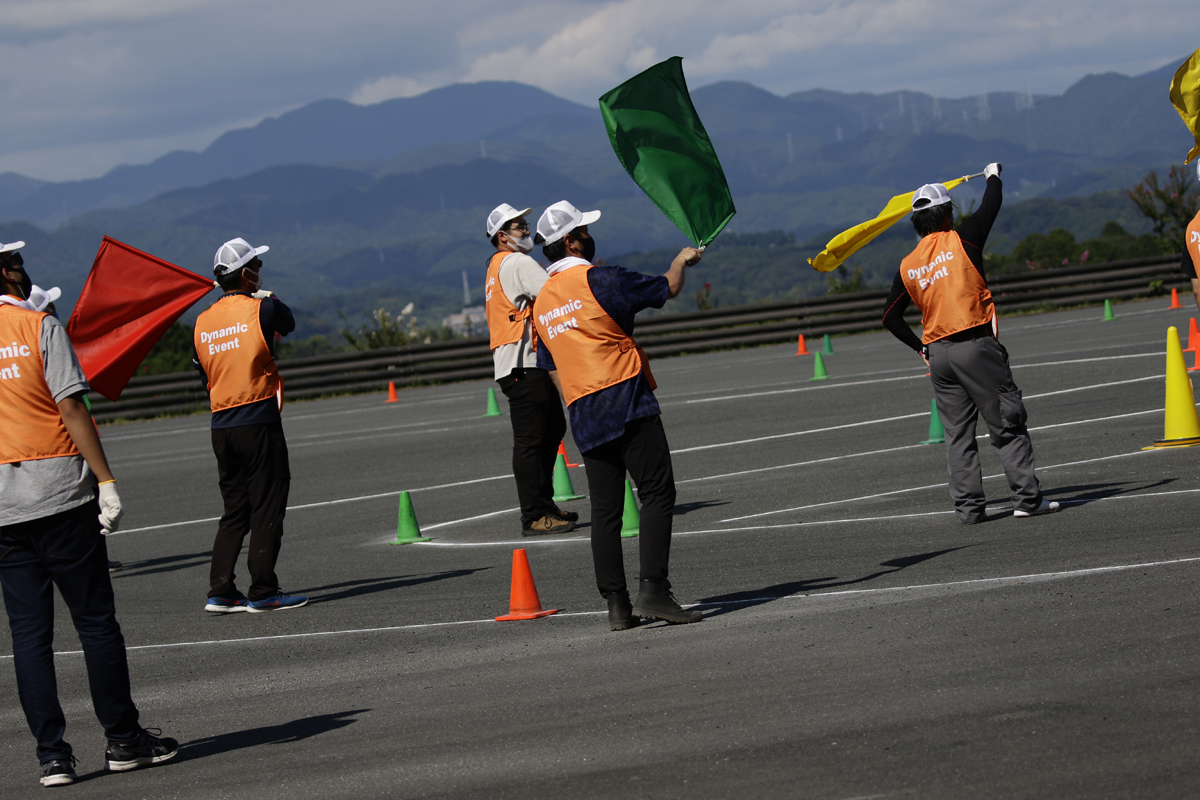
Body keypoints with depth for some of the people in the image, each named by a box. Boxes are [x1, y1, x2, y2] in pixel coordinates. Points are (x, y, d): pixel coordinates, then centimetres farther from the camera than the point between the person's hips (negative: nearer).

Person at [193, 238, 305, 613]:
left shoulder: (203, 322, 9)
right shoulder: (262, 308, -8)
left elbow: (204, 374, 15)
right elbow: (289, 325, 13)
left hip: (221, 426, 6)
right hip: (260, 421, -6)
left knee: (235, 511, 13)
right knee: (267, 507, 0)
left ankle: (220, 592, 7)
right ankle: (262, 592, -3)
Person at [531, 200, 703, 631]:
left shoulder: (541, 304, 14)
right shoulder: (599, 280, -8)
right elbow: (668, 289, 2)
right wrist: (681, 260, 23)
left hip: (583, 417, 7)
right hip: (626, 400, -7)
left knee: (605, 510, 8)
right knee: (657, 493, -5)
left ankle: (616, 604, 5)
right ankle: (652, 590, -16)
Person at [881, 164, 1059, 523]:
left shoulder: (908, 266, 9)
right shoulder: (961, 240, -3)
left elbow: (890, 316, 12)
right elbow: (992, 204, 9)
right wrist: (993, 176, 29)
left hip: (938, 354, 4)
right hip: (975, 344, -4)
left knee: (958, 434, 9)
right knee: (1006, 426, -1)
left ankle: (968, 504, 5)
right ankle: (1027, 497, -4)